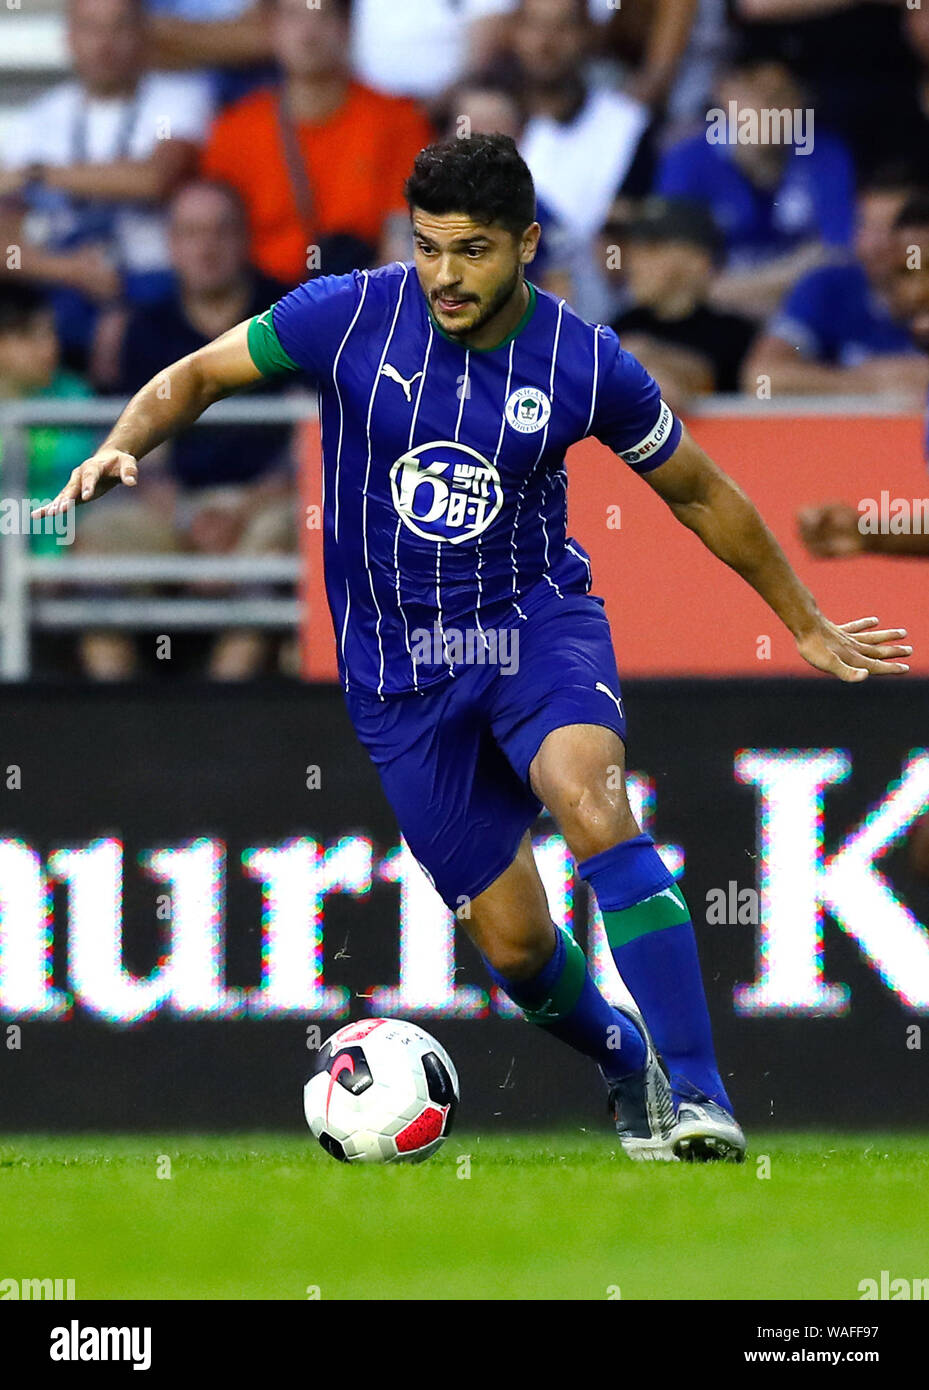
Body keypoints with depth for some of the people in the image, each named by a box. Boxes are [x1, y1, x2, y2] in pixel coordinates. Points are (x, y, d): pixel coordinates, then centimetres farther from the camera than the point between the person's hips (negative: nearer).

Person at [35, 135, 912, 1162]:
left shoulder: (584, 364, -9)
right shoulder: (350, 317, -11)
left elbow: (698, 490, 7)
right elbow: (197, 375, 3)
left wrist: (807, 625, 15)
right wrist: (120, 447, -18)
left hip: (536, 623, -1)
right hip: (399, 665, 1)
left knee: (590, 802, -33)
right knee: (511, 943, 1)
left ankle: (695, 1093, -32)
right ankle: (624, 1062, 35)